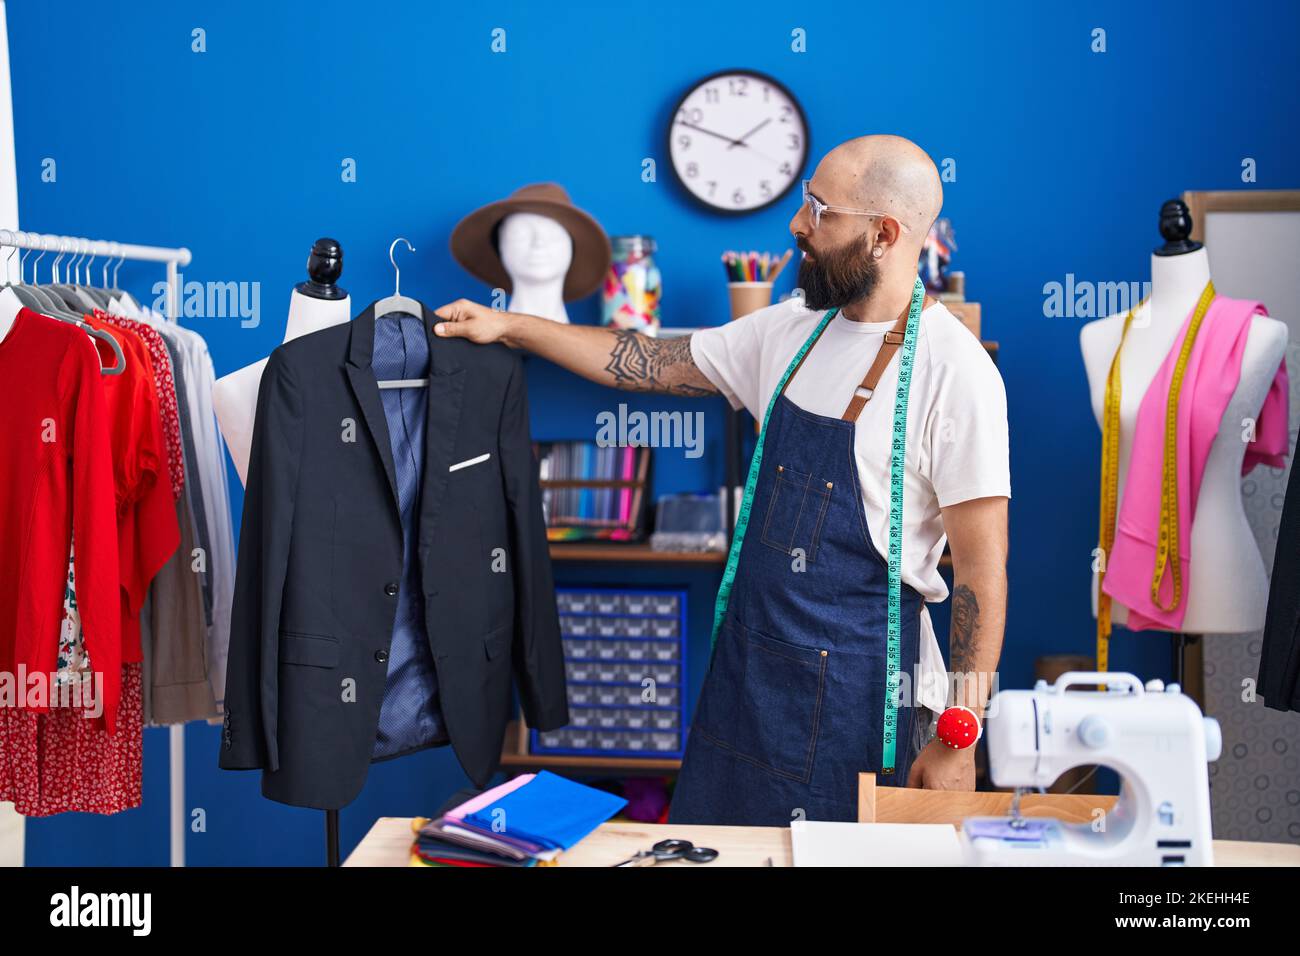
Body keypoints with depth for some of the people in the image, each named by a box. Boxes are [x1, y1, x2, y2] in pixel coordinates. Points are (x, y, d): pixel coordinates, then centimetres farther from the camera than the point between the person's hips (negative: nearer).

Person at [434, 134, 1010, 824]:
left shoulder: (953, 370, -17)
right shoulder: (794, 327, 4)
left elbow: (982, 567, -16)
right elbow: (653, 362, 12)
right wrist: (509, 326, 10)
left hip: (857, 688, -6)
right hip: (746, 663, 7)